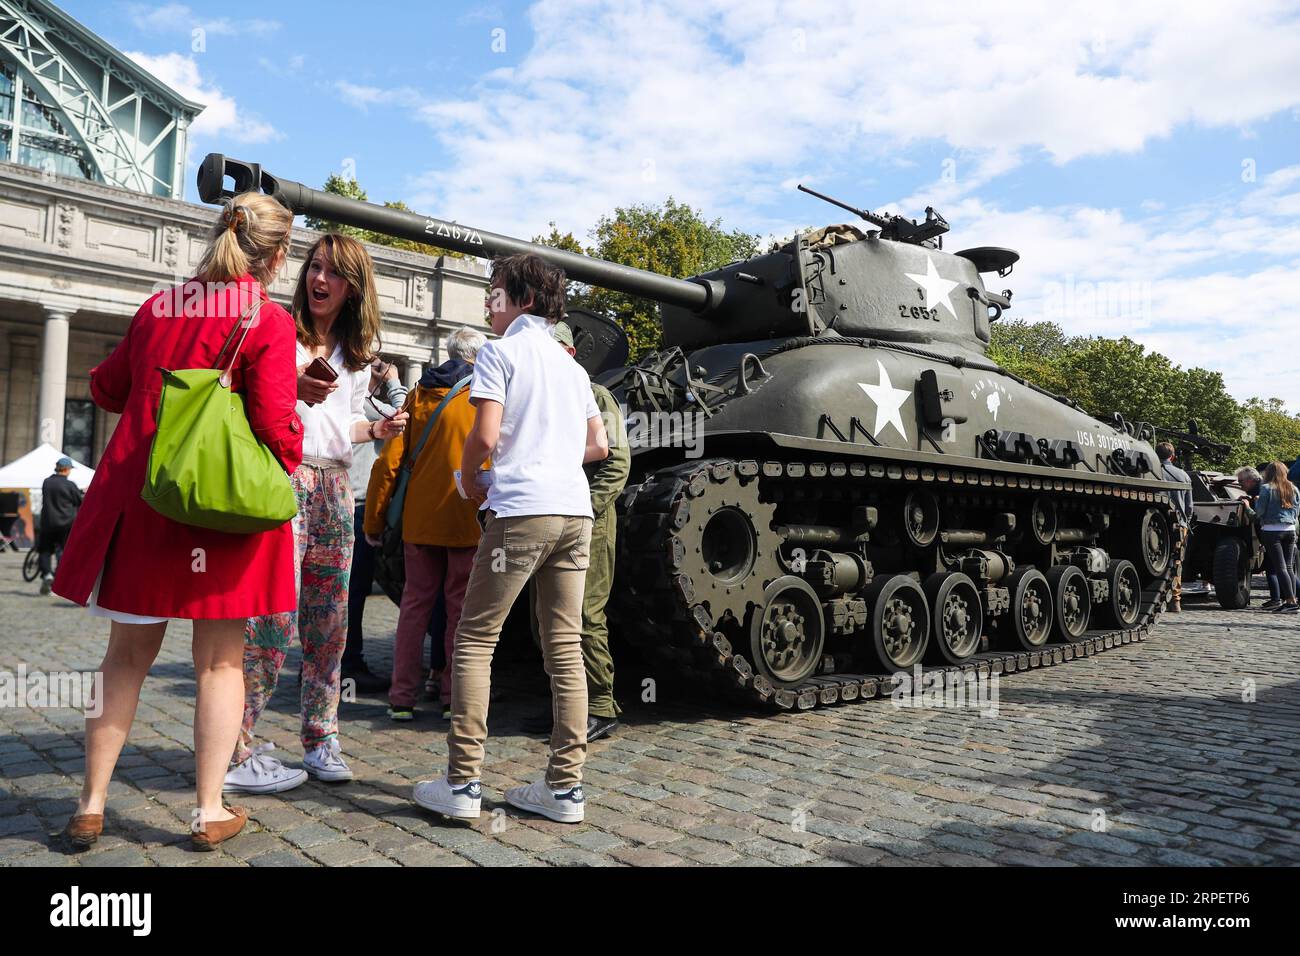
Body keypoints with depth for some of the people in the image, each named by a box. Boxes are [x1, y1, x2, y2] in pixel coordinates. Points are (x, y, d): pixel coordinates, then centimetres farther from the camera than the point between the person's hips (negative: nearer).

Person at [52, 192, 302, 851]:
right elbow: (274, 424, -15)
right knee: (220, 660, 7)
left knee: (128, 654, 15)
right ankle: (210, 811, 15)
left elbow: (107, 387, 21)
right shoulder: (268, 321, -8)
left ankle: (91, 805, 22)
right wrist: (290, 457, 5)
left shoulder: (156, 308, 9)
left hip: (137, 498, 5)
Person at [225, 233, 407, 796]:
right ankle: (233, 753, -2)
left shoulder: (358, 354, 20)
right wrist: (292, 388, -19)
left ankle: (320, 739, 18)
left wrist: (378, 429, 7)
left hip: (334, 485, 6)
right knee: (273, 616, -12)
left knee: (329, 621, 7)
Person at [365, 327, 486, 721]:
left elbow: (390, 460, 3)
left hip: (420, 518, 3)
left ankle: (402, 697, 13)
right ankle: (454, 697, 10)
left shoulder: (420, 393, 7)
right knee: (461, 607, 7)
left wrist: (374, 520, 9)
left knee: (415, 603, 12)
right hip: (468, 519, -3)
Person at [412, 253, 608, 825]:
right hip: (575, 511, 7)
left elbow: (486, 435, -11)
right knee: (565, 649, 5)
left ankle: (462, 784, 2)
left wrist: (469, 477, 7)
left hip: (521, 509, -6)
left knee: (475, 640, 2)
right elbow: (598, 446, 22)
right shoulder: (571, 365, 21)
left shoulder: (500, 351, 1)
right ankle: (565, 788, 9)